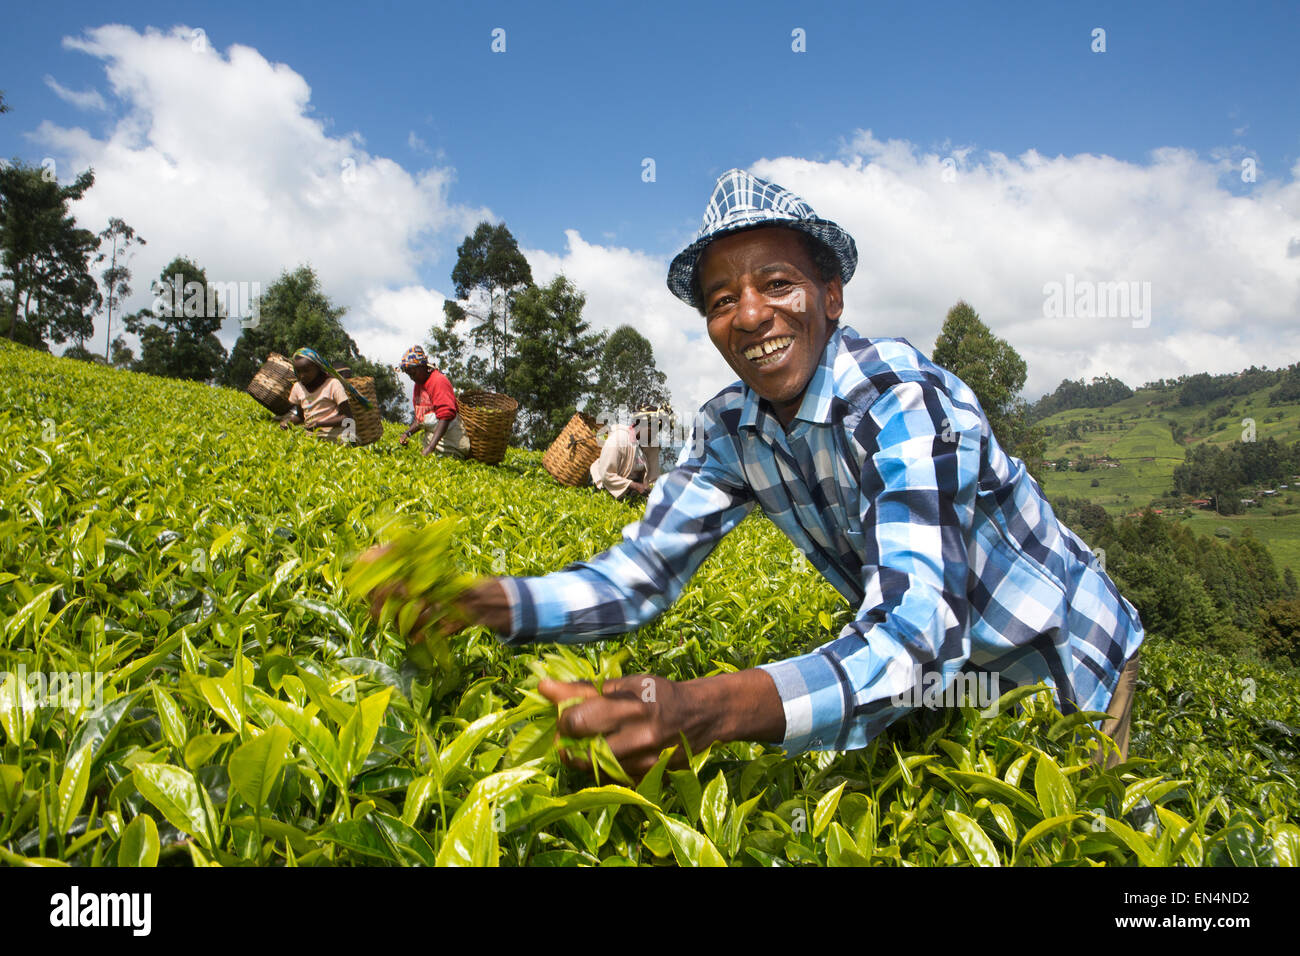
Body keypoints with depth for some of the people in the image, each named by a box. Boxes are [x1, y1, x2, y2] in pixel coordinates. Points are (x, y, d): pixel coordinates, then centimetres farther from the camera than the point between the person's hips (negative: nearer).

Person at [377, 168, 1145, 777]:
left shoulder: (904, 403, -32)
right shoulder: (732, 430, -12)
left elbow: (912, 633, -44)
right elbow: (639, 575, -15)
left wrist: (703, 711, -61)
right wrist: (477, 603, -32)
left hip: (1067, 672, -4)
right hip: (945, 672, 5)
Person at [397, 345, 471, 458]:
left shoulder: (439, 381, -13)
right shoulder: (418, 385, 15)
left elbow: (445, 417, -24)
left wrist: (431, 447, -31)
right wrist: (408, 433, 3)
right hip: (431, 437, 8)